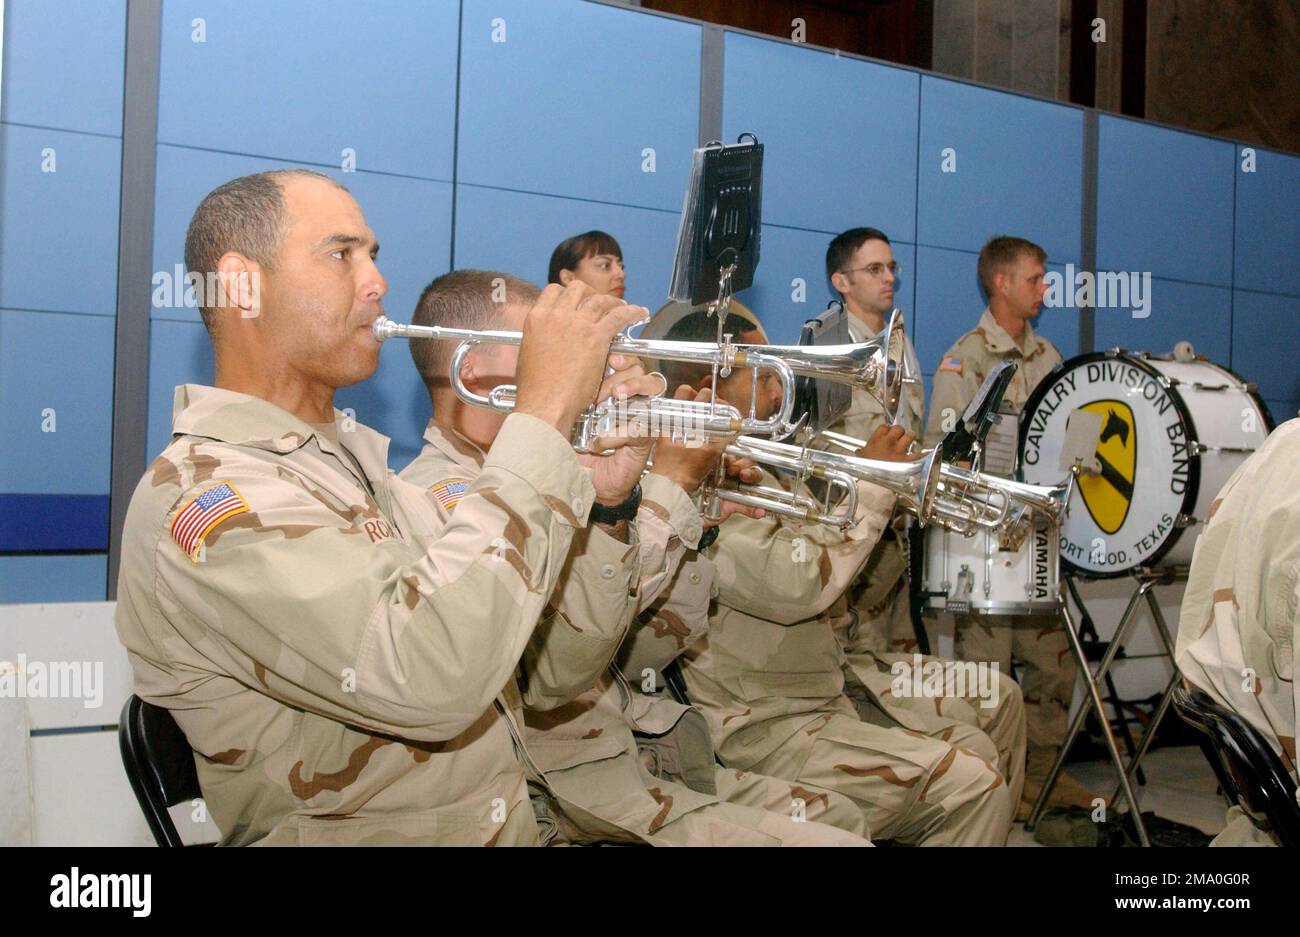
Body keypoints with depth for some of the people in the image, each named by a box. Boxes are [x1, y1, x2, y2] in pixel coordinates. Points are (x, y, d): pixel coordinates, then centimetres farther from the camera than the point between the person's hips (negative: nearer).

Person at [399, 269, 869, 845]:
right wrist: (669, 482, -18)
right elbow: (573, 635, -30)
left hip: (643, 751, 10)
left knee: (839, 816, 16)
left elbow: (639, 656, 12)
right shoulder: (441, 496, -16)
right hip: (572, 788, -9)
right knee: (833, 838, -14)